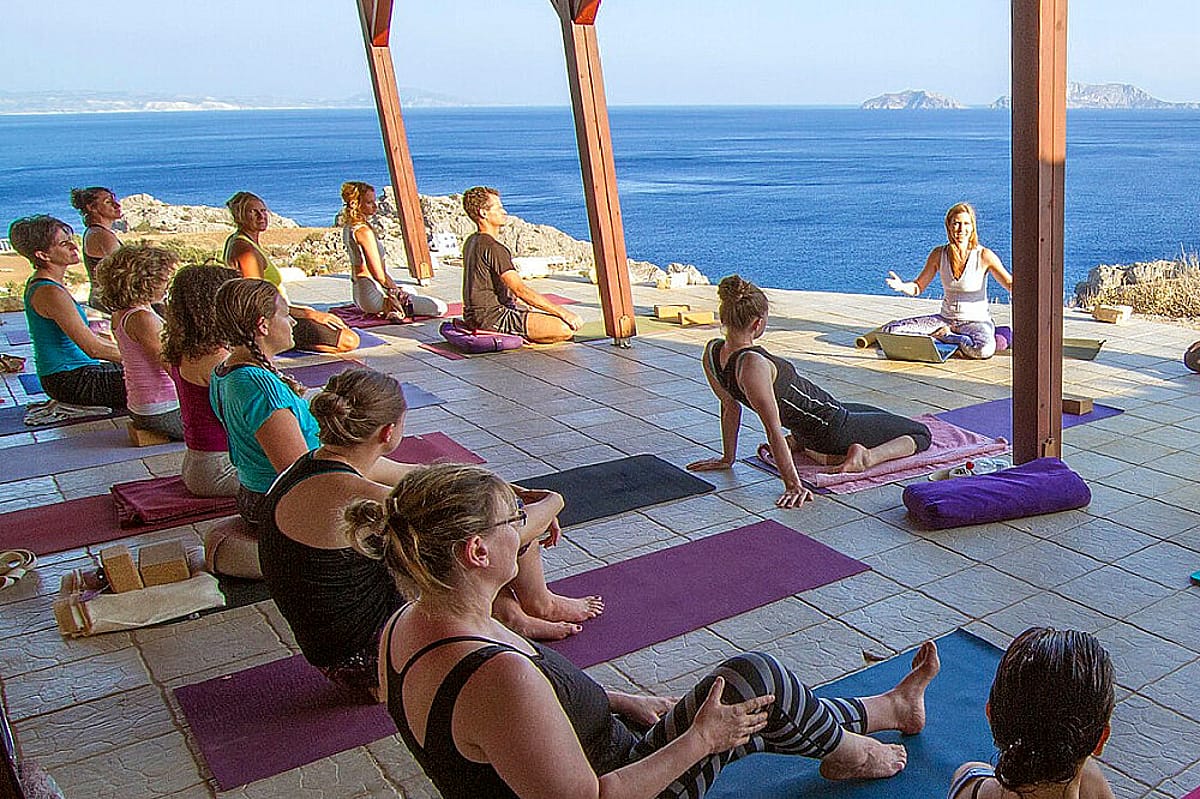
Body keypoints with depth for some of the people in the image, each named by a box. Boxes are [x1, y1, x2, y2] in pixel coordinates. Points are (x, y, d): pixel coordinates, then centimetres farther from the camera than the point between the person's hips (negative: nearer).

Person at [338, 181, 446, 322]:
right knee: (440, 307, -13)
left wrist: (395, 287, 12)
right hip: (374, 293, -10)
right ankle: (394, 309, -10)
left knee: (411, 291, 41)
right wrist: (397, 291, -4)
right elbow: (379, 274, -21)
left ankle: (389, 309, 16)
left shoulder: (348, 227, 10)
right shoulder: (364, 230, -20)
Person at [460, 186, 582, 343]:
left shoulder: (471, 242, 12)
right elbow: (521, 290, -23)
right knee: (567, 329, -21)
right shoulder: (493, 248, -19)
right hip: (492, 317, -10)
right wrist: (563, 312, -21)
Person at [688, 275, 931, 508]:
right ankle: (865, 457, -12)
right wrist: (793, 484, -28)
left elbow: (730, 407, 4)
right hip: (832, 427, -8)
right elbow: (773, 428, -32)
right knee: (921, 434, 10)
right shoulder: (753, 364, -34)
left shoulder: (712, 352, -10)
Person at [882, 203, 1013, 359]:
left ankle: (943, 336, -10)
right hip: (945, 319, 3)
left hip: (976, 321, -3)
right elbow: (918, 287, 5)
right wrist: (901, 286, -18)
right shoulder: (939, 254, -1)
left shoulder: (984, 255, -11)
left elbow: (1010, 284, -12)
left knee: (983, 349, -40)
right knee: (890, 330, -12)